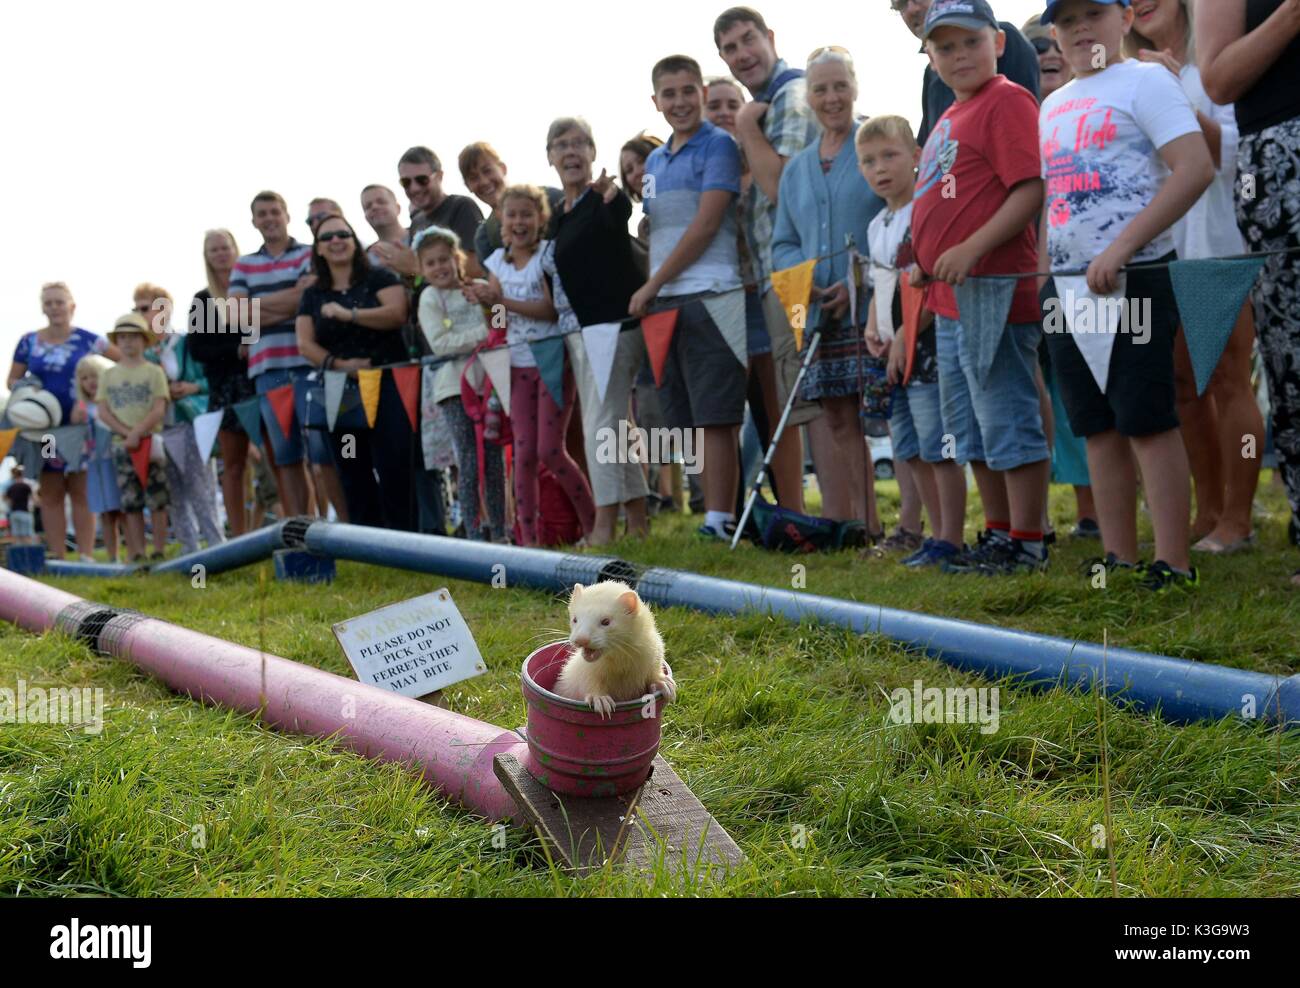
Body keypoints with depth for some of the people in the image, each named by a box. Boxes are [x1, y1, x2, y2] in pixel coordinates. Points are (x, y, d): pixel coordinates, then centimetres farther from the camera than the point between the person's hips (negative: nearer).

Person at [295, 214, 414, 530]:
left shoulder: (379, 278, 5)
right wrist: (339, 364, -12)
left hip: (386, 385, -4)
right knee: (353, 474, 4)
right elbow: (305, 343, 5)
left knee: (393, 468, -10)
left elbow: (397, 314, -12)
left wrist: (348, 314, -20)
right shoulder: (312, 295, 15)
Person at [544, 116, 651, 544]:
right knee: (612, 426, 11)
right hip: (578, 331, 9)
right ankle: (638, 517, 17)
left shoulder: (604, 201, -6)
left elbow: (619, 217, -28)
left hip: (612, 325, -9)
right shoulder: (559, 214, 18)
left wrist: (612, 198, -49)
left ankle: (605, 524, -9)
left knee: (600, 424, -12)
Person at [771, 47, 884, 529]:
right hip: (822, 313, 6)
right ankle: (861, 525, 14)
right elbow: (783, 243, 20)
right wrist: (800, 277, -3)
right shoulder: (796, 168, 19)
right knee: (838, 420, 7)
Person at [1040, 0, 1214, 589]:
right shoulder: (1052, 106, 18)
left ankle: (1173, 563, -3)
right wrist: (1044, 276, 13)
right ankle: (1119, 561, 16)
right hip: (1068, 286, 7)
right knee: (1098, 426, 9)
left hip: (1134, 277, -7)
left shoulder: (1144, 80, -3)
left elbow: (1196, 169, -14)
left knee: (1147, 421, -8)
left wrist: (1122, 247, -21)